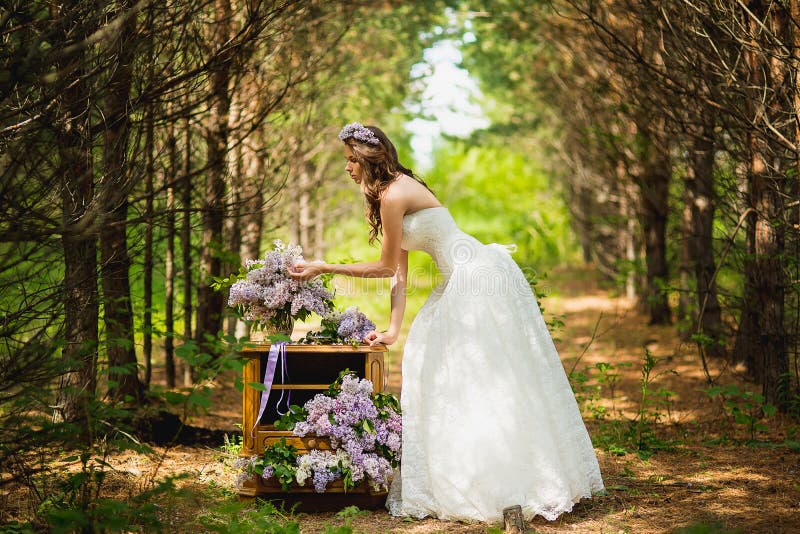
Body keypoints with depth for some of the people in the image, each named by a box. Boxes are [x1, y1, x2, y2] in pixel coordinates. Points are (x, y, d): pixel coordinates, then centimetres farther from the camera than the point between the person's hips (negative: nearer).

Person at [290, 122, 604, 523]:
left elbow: (386, 267, -7)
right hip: (466, 279, 10)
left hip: (478, 277, -10)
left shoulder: (393, 195, -14)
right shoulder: (398, 192, 16)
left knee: (484, 379, -6)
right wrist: (393, 329, 8)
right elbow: (399, 272, 14)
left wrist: (323, 269, -2)